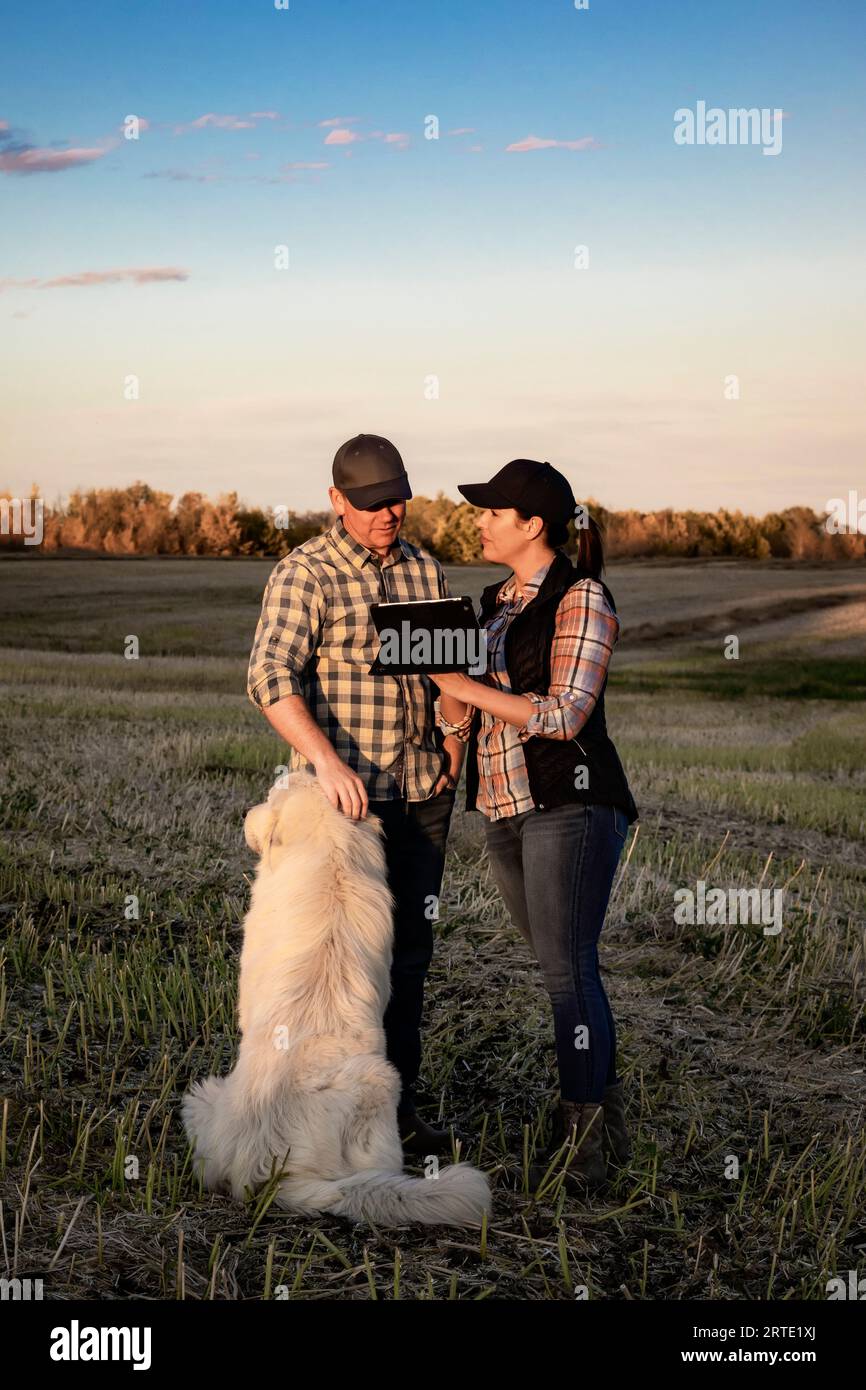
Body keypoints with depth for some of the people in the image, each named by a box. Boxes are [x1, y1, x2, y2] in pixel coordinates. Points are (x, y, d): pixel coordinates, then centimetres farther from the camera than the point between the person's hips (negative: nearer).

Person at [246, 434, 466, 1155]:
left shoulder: (425, 570, 12)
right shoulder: (304, 574, -6)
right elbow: (270, 677, -18)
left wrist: (454, 743, 9)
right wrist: (326, 759, -30)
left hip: (423, 796, 5)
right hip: (344, 792, -5)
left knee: (409, 952, 9)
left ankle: (398, 1104, 19)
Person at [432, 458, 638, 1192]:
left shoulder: (582, 599, -9)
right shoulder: (496, 603, 15)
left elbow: (565, 715, -18)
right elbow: (458, 715, 14)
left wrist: (467, 685, -16)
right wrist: (447, 691, -8)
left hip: (571, 806, -8)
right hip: (506, 813, 8)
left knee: (567, 970, -6)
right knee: (567, 968, 13)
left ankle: (579, 1144, 4)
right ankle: (607, 1124, 25)